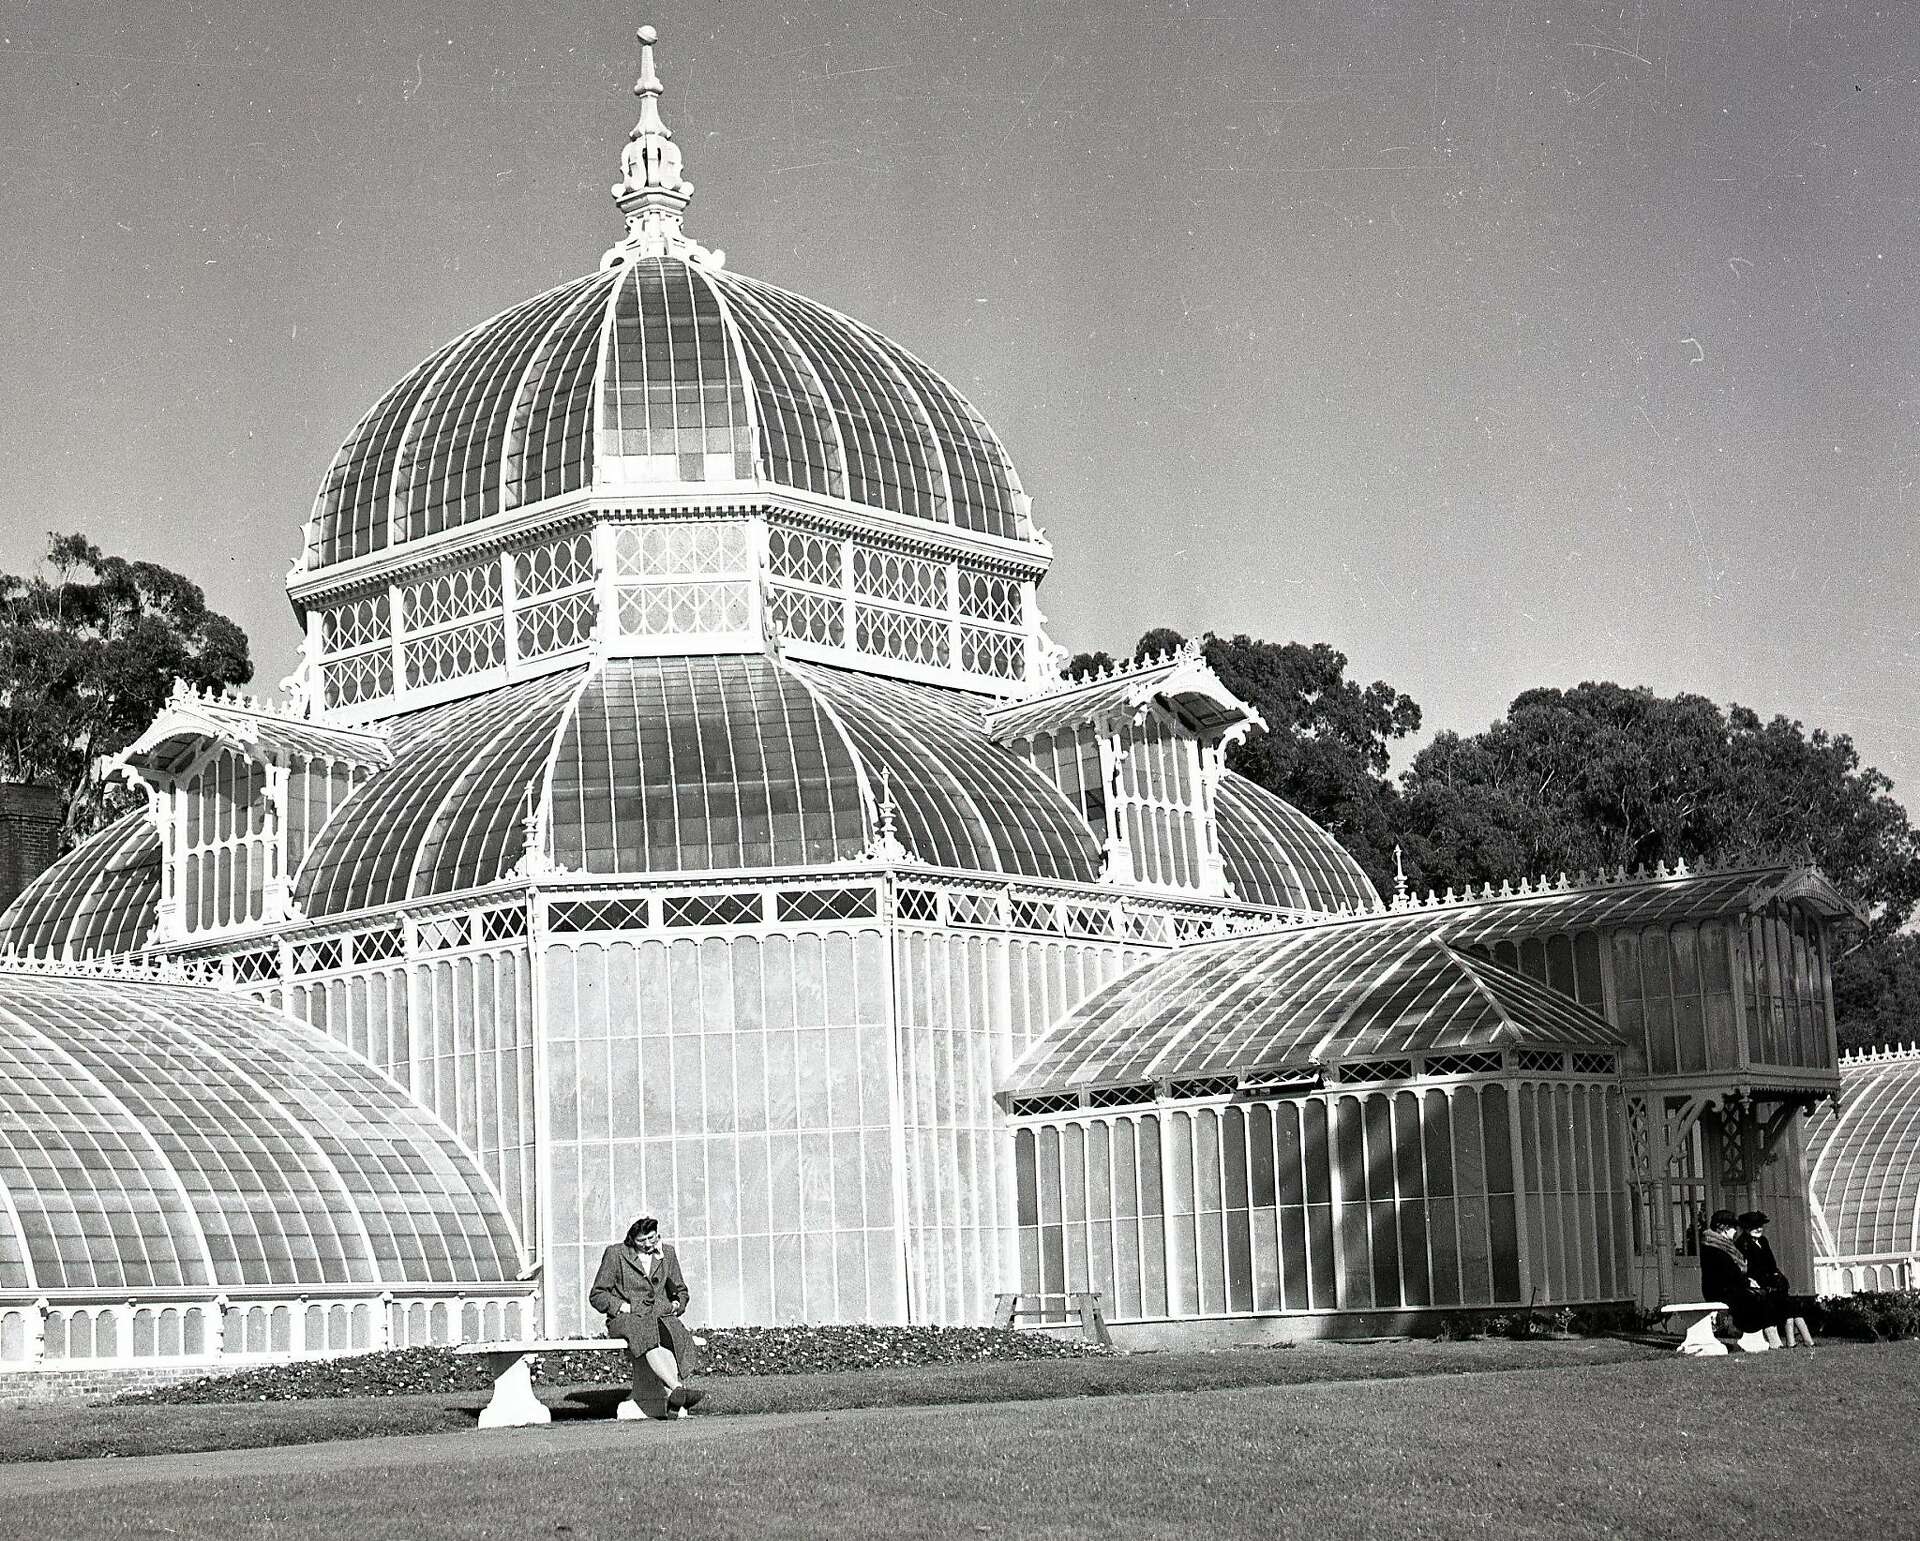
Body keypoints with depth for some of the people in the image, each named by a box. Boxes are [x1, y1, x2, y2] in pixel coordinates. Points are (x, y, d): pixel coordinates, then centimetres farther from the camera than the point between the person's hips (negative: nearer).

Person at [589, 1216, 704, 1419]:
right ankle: (677, 1389, -51)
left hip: (661, 1317, 3)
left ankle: (670, 1397, -46)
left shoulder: (668, 1253, 15)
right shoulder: (615, 1254, 3)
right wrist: (622, 1306, -9)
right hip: (625, 1319, -3)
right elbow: (596, 1295, 6)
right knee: (648, 1334, -38)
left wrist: (676, 1304, 6)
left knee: (672, 1332, -35)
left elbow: (681, 1291, 28)